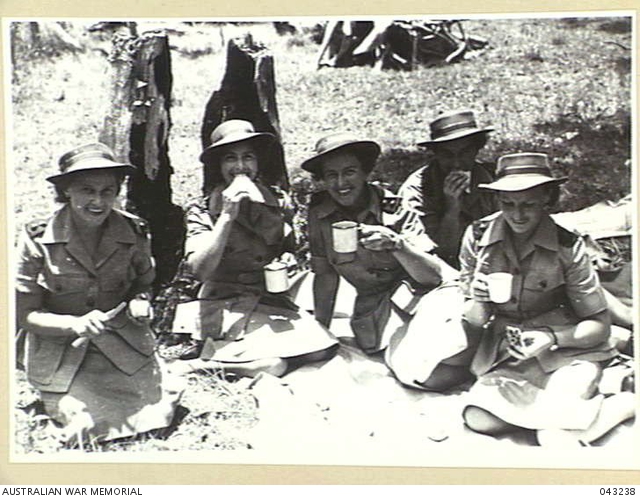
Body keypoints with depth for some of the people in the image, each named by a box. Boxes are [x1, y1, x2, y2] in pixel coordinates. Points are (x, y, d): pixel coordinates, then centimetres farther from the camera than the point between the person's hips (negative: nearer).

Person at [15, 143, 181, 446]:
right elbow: (25, 314, -8)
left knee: (157, 413, -13)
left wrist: (140, 302, -12)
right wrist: (76, 324, -26)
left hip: (124, 343, 2)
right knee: (91, 426, -16)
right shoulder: (37, 239, -13)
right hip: (59, 350, -1)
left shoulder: (134, 233, -7)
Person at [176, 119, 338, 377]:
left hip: (272, 300, 5)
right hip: (224, 305, -5)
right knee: (273, 365, -28)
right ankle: (207, 351, 0)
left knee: (321, 348, -20)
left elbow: (291, 251, 18)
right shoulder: (201, 212, -3)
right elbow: (200, 270, -18)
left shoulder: (275, 200, 6)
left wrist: (288, 261, -5)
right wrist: (227, 216, -22)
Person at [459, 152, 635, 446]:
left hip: (568, 349, -3)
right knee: (478, 419, -22)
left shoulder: (567, 247, -12)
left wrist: (552, 338, -24)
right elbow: (474, 322, 1)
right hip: (509, 355, 4)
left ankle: (620, 403, 0)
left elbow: (599, 326, -7)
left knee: (554, 436, -27)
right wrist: (477, 303, -22)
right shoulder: (478, 237, -6)